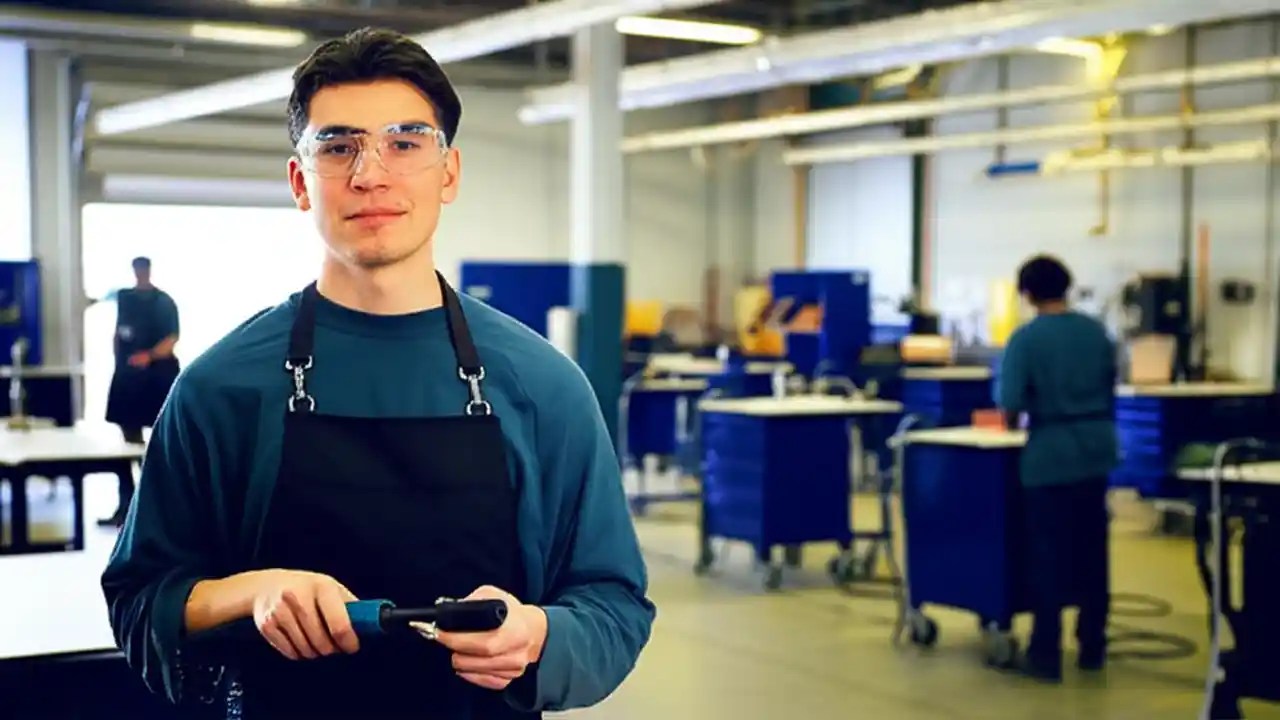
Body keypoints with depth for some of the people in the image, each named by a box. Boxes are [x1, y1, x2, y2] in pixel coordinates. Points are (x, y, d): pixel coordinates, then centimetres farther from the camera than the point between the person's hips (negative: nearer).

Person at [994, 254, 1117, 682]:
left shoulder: (1026, 338, -11)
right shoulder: (1096, 331, 6)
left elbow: (1010, 406, -14)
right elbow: (1110, 388, 15)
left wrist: (1015, 419, 6)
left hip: (1050, 456, -5)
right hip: (1096, 450, 5)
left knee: (1048, 556, 2)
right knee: (1092, 552, 13)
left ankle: (1046, 654, 5)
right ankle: (1092, 647, 20)